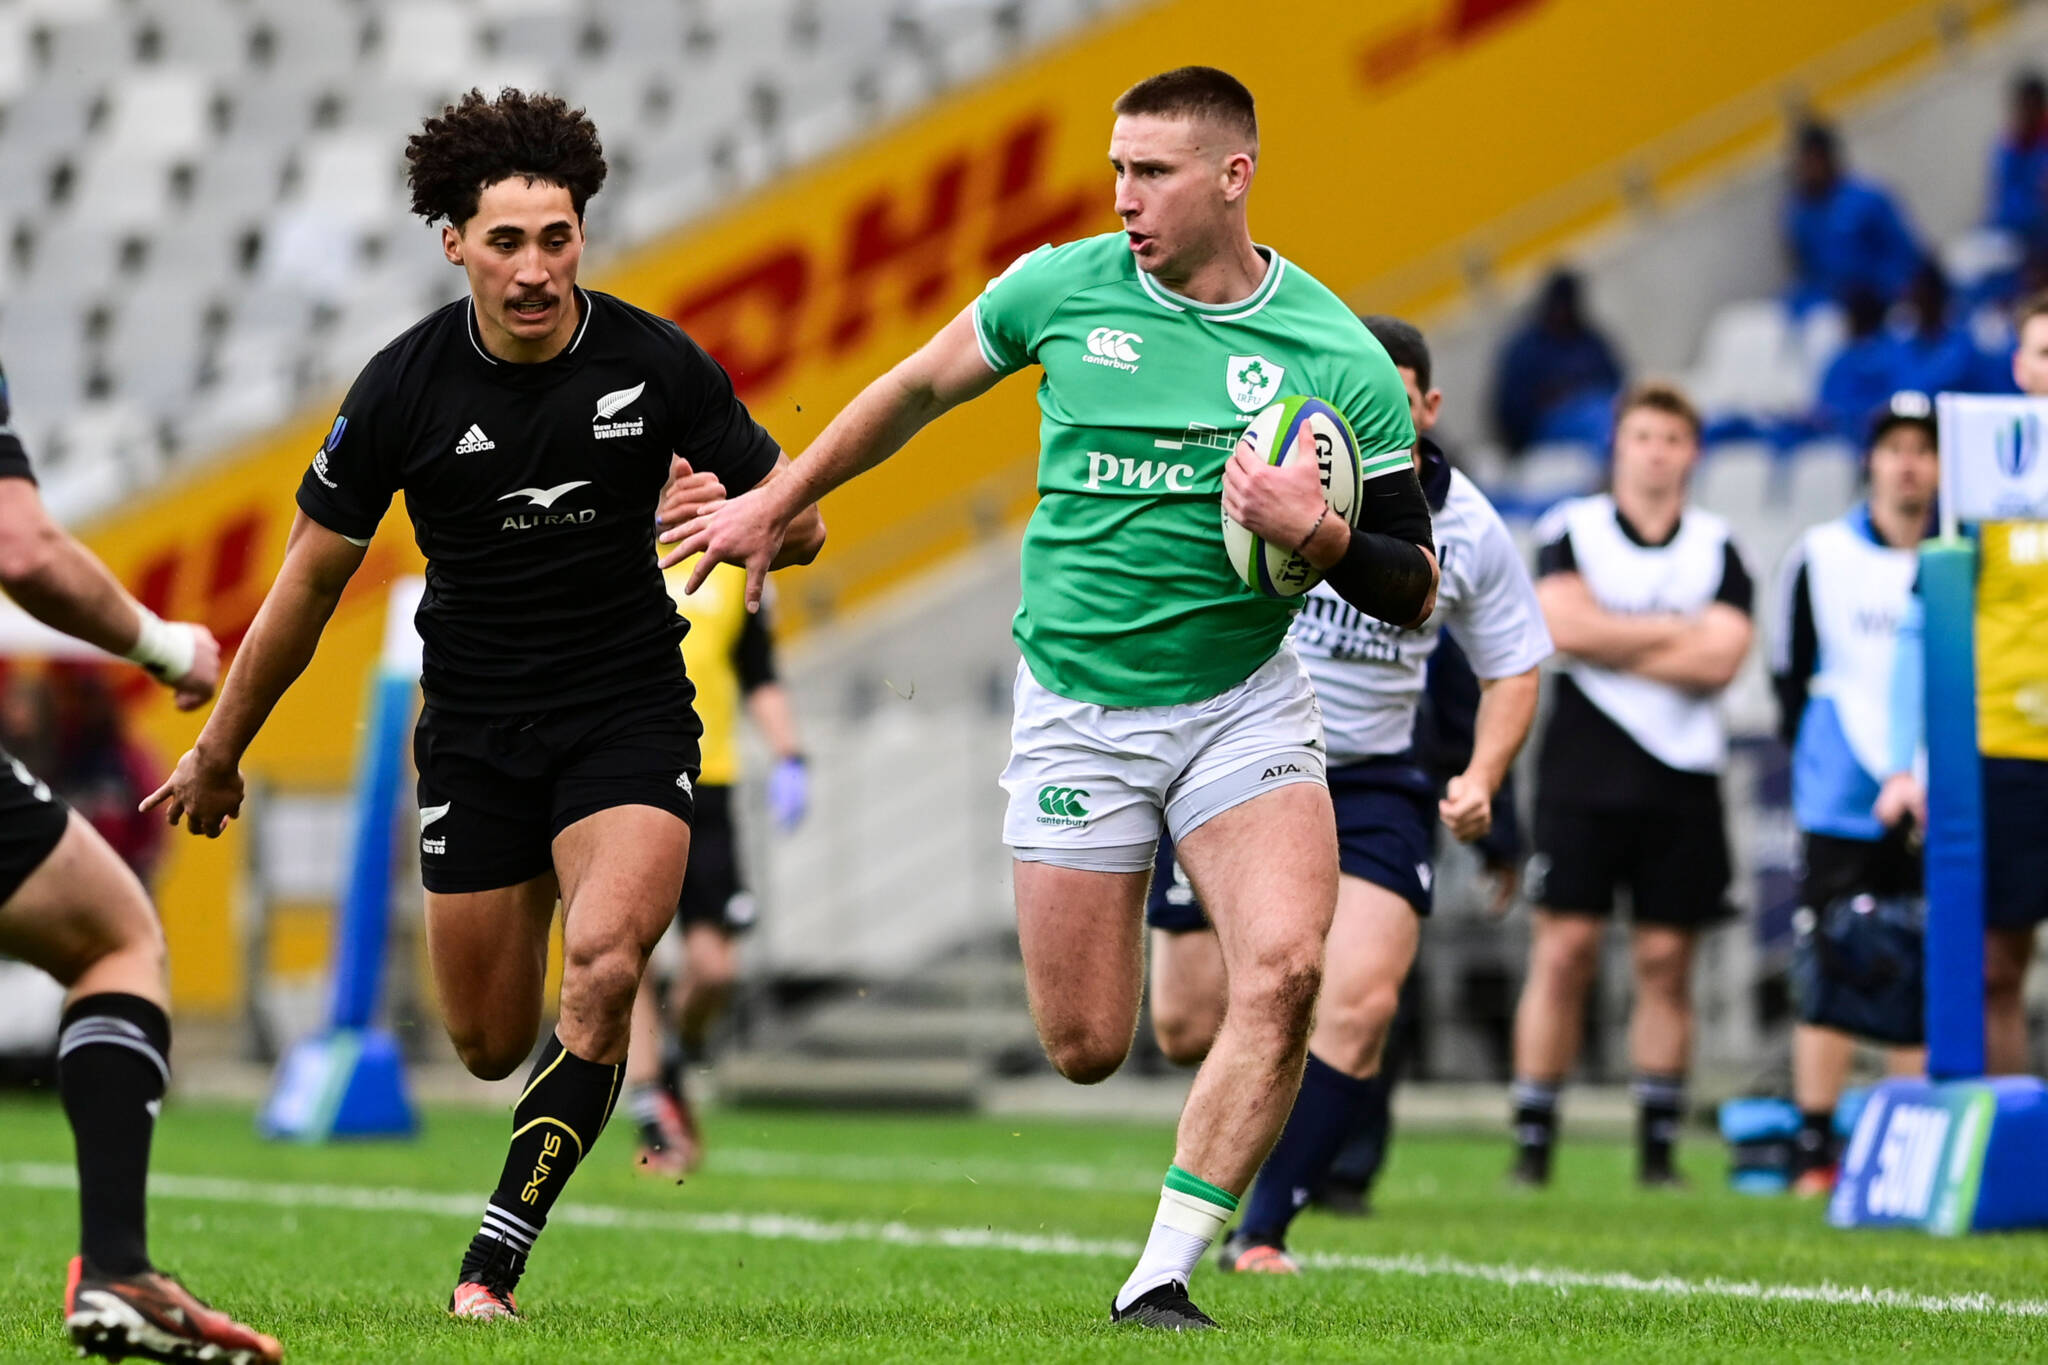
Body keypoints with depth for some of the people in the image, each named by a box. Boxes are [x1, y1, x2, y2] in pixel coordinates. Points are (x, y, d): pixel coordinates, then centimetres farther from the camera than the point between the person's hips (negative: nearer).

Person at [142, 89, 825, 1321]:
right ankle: (615, 1076, 44)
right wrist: (218, 754, 9)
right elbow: (311, 582, 2)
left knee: (606, 964, -26)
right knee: (492, 1044, 5)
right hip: (475, 731, 1)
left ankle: (492, 1265, -19)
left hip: (629, 710, -1)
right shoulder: (405, 389, -9)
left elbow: (800, 521, 1)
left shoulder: (656, 364, -9)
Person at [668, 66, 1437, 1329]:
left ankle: (1163, 1277, -16)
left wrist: (1317, 533, -24)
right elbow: (923, 387, 15)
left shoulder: (1340, 357, -8)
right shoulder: (1064, 288, -4)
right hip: (1076, 709, 1)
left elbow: (1414, 590, -4)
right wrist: (777, 505, 22)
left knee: (1286, 971, -24)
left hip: (1243, 698, -1)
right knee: (1086, 1049, 0)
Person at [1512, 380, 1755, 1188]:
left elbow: (1720, 659, -7)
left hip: (1682, 776, 2)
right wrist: (1679, 633, -7)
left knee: (1666, 960, 2)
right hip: (1584, 770, -2)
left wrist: (1611, 642, -8)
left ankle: (1659, 1145, 9)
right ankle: (1532, 1142, -2)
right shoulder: (1570, 531, 4)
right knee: (1563, 950, -6)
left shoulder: (1719, 549, 7)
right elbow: (1565, 626, -13)